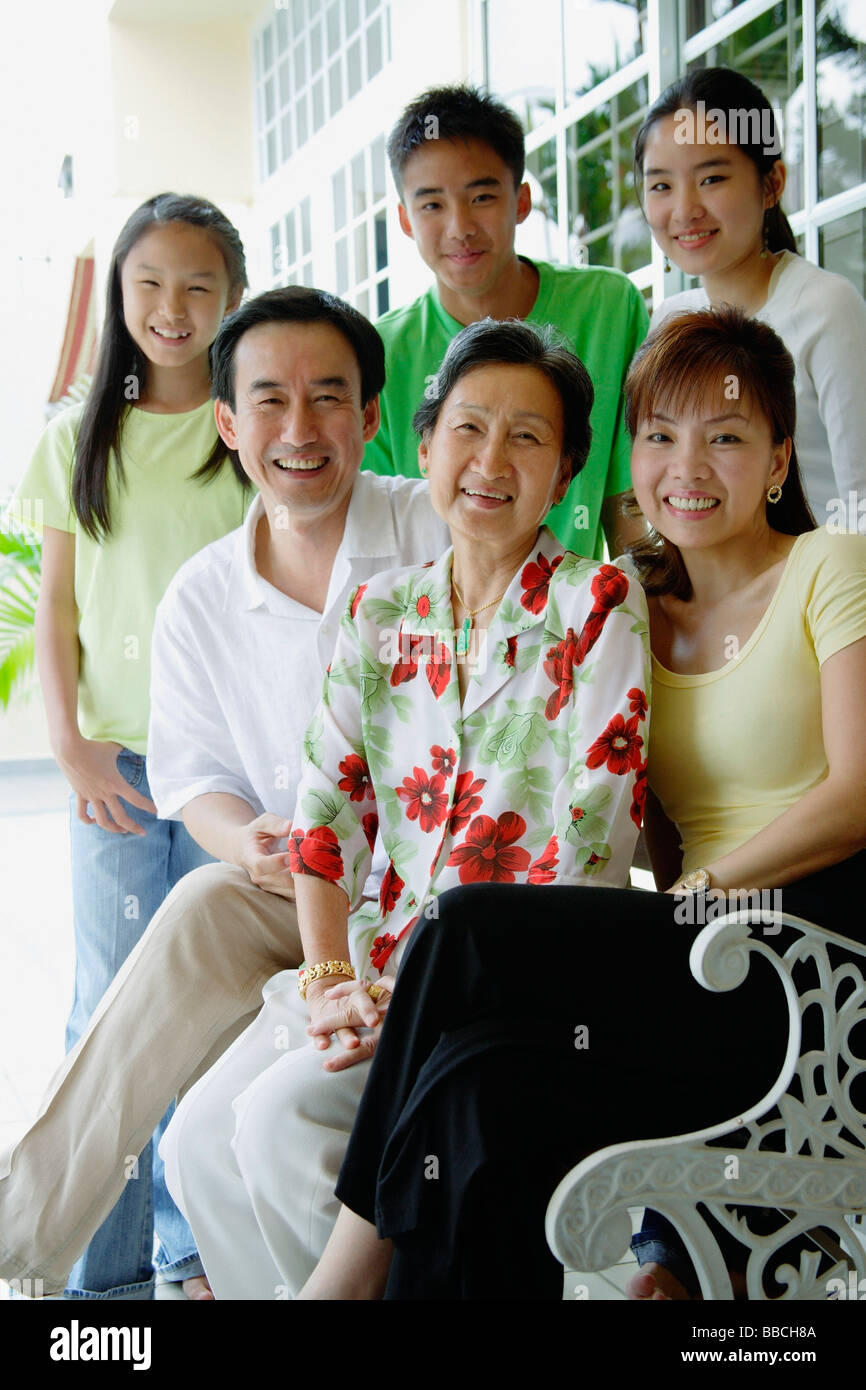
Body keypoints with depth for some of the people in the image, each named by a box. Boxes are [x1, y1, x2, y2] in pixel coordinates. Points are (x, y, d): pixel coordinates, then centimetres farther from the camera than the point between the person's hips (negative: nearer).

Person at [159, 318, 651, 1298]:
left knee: (282, 1116, -23)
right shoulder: (379, 612, 11)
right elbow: (328, 812, 7)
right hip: (384, 967, 6)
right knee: (198, 1139, -12)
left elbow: (589, 847, -12)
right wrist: (331, 982, -7)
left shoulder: (596, 605, -5)